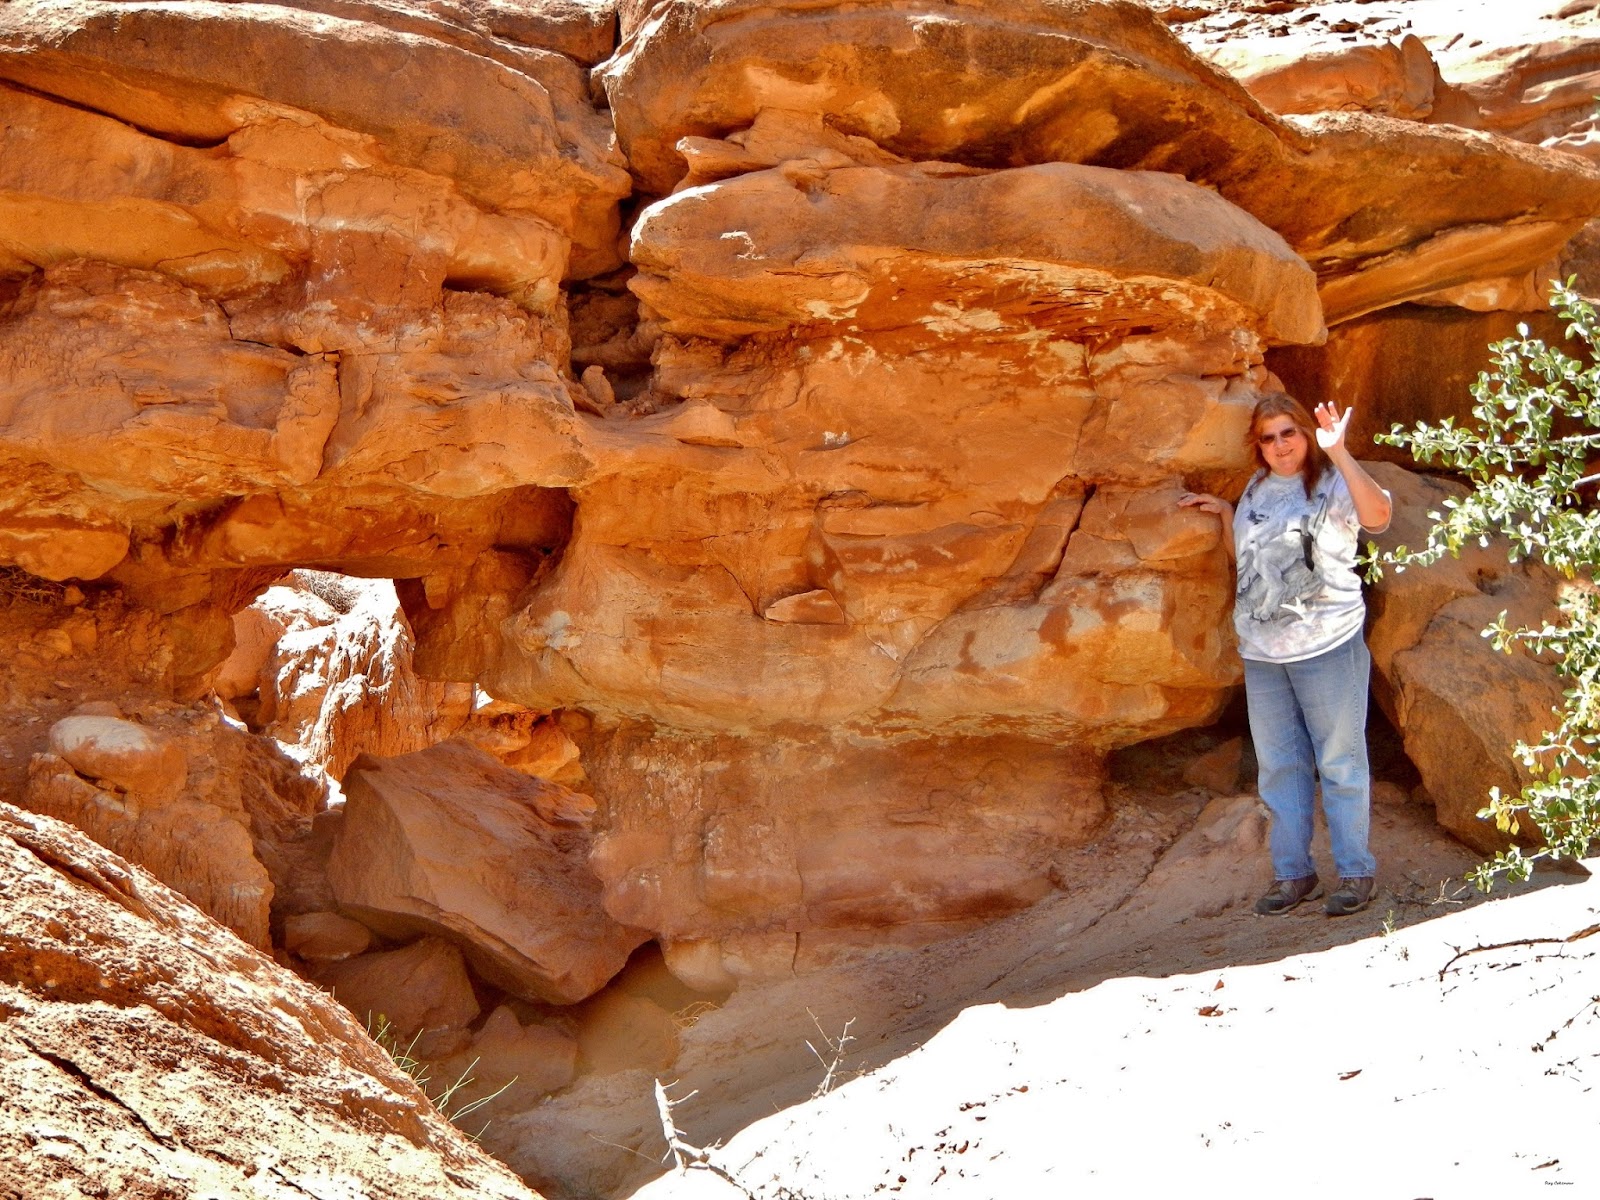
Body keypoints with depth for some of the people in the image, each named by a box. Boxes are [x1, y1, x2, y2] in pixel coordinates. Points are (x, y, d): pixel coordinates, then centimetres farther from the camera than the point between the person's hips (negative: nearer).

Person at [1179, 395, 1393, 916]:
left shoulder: (1332, 485, -7)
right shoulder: (1256, 492, 14)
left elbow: (1378, 515, -29)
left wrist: (1338, 451, -32)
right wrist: (1224, 513, 15)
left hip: (1327, 647, -7)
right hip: (1262, 653, 7)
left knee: (1340, 761, 0)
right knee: (1279, 765, 11)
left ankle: (1356, 872, 8)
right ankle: (1292, 872, 19)